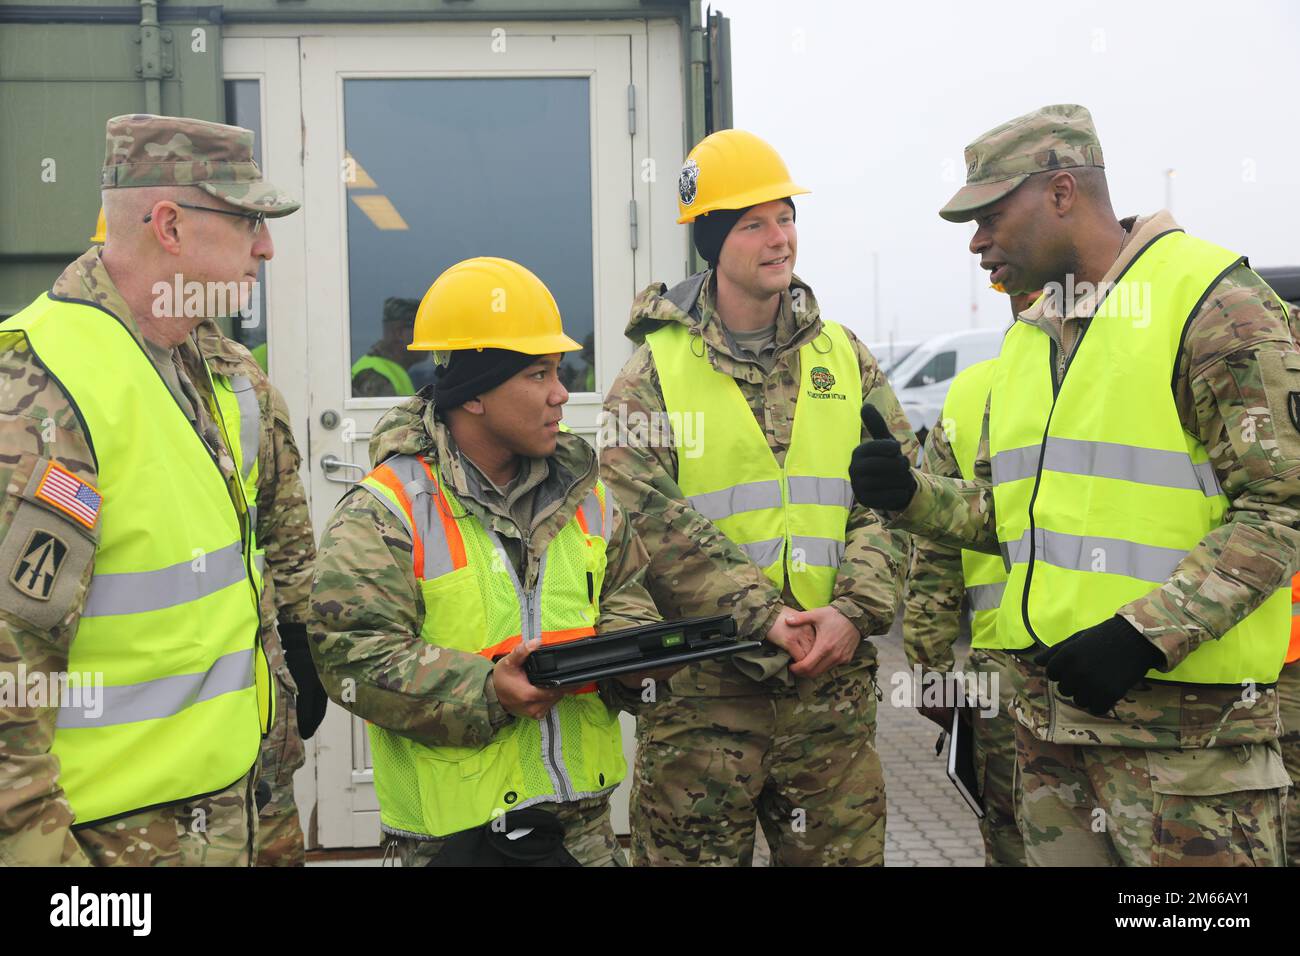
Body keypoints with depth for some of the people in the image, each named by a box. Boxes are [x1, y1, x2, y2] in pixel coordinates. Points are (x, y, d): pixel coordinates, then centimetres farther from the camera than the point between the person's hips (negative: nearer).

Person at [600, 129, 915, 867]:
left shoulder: (844, 357, 10)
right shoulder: (655, 372, -1)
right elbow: (651, 521, -11)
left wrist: (856, 609, -11)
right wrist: (759, 614, -17)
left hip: (835, 682, 3)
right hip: (702, 688, -3)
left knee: (845, 852, 12)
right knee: (692, 853, 8)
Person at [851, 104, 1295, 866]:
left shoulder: (1212, 299, -9)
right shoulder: (1026, 340, 15)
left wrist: (1143, 635, -21)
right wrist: (910, 495, 1)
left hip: (1184, 713, -7)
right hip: (1049, 711, 7)